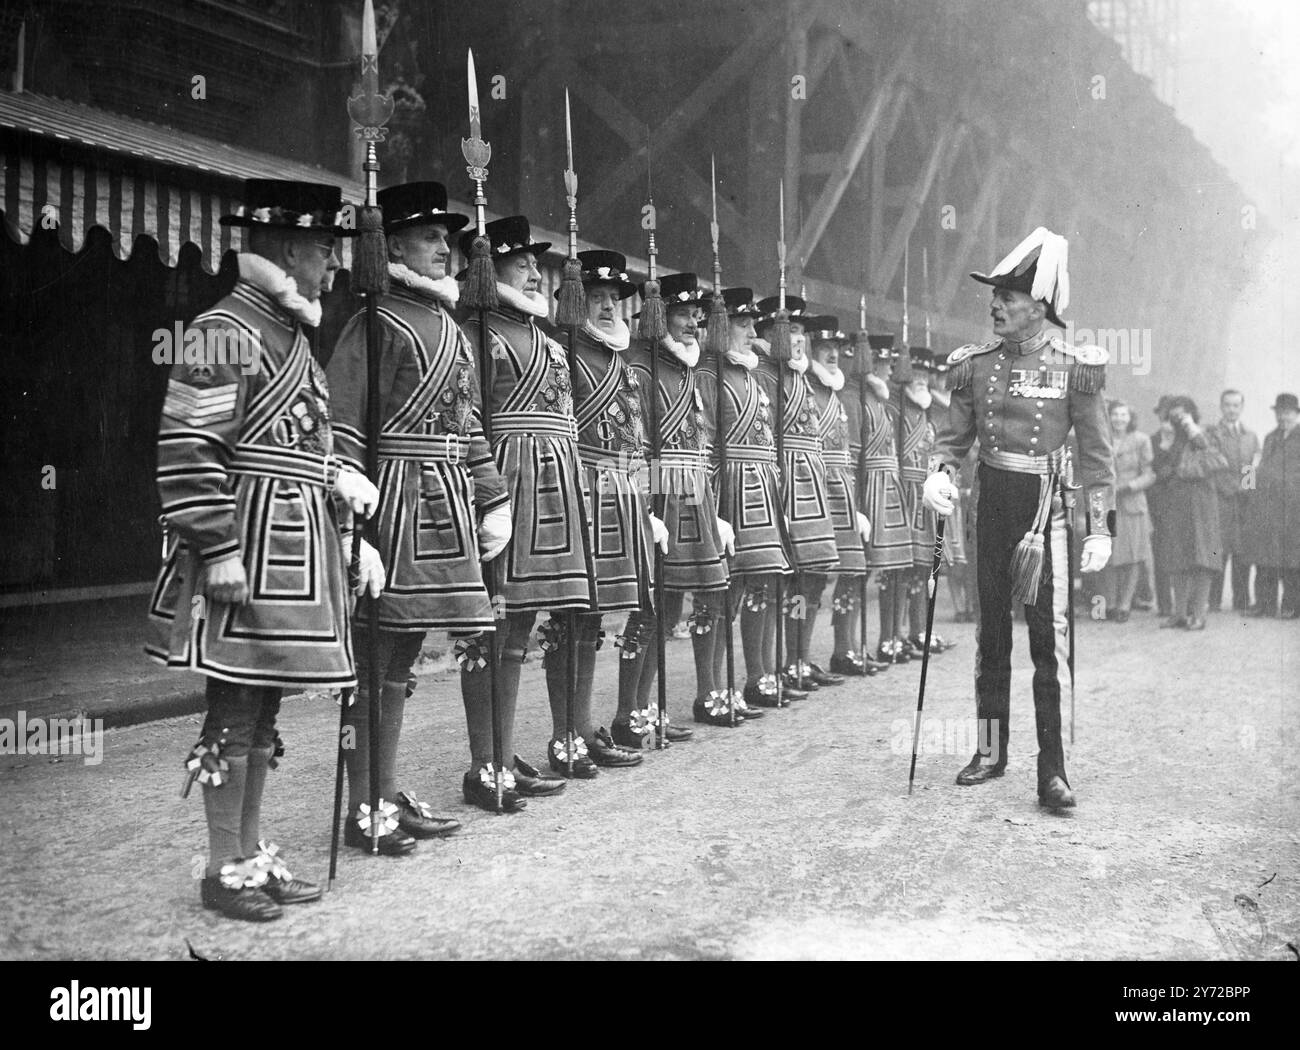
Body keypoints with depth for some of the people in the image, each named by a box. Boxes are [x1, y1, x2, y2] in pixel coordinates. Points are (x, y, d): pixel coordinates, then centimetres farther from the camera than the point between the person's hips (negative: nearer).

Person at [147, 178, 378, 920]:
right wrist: (217, 550, -20)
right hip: (249, 545, -9)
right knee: (234, 706, -1)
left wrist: (344, 487, 17)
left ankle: (254, 853, 23)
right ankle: (226, 870, 9)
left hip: (296, 545, 9)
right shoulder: (225, 331, -12)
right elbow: (187, 449, -17)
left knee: (264, 706, 14)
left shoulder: (293, 335, 17)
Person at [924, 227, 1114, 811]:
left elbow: (1097, 453, -2)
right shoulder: (974, 366, 5)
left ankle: (1052, 769, -2)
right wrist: (939, 473, -11)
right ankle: (991, 751, 23)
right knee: (991, 632, 12)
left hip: (1045, 509, -4)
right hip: (991, 506, 4)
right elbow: (954, 435, 10)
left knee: (1050, 639, -7)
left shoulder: (1075, 368, -4)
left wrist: (1101, 529, -7)